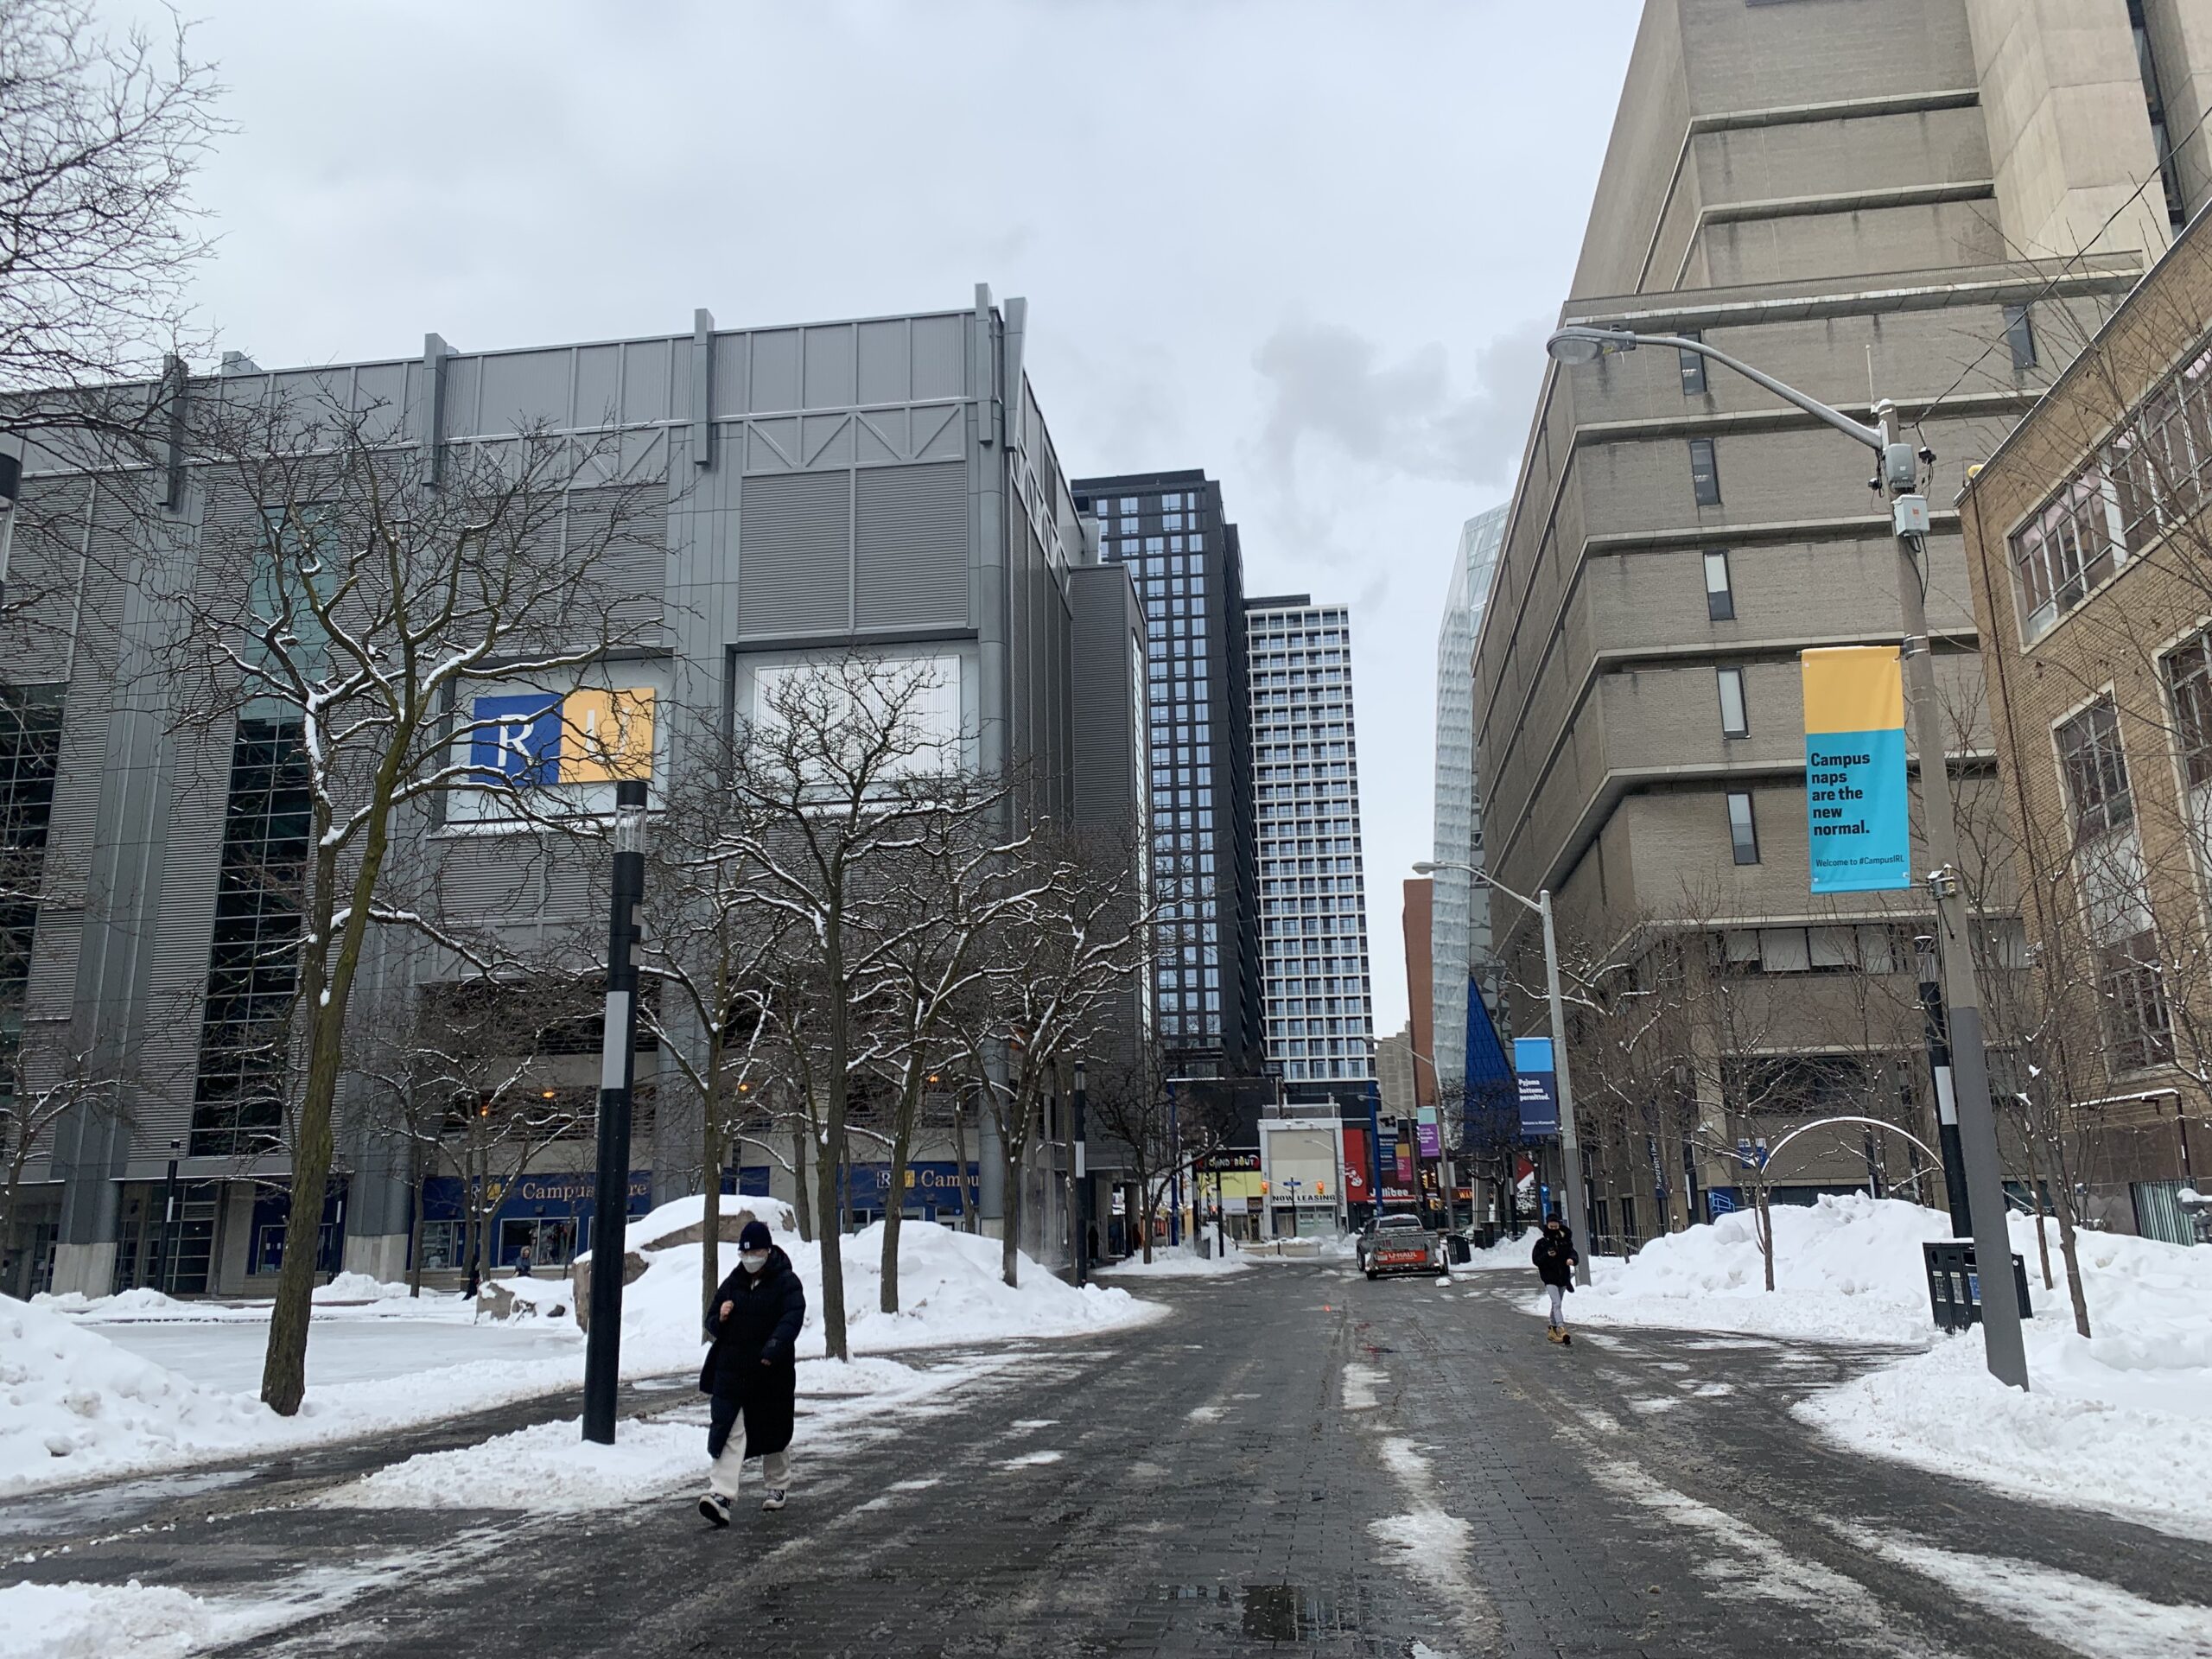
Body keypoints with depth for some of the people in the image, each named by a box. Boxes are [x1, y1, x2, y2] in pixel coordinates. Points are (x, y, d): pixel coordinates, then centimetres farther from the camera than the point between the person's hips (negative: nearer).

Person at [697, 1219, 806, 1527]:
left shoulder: (787, 1283, -6)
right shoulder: (732, 1284, 9)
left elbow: (792, 1319, -21)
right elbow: (712, 1326, 16)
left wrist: (773, 1348, -37)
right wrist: (720, 1319, -9)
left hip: (773, 1374, -3)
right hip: (732, 1373, 3)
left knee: (775, 1432, 12)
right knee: (729, 1434, -9)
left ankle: (778, 1486, 33)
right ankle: (720, 1495, -15)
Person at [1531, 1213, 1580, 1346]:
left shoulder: (1565, 1241, 4)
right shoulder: (1542, 1242, -3)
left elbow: (1573, 1254, -1)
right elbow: (1535, 1259, -4)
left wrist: (1572, 1259, -24)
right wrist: (1547, 1255, -21)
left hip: (1563, 1276, 4)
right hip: (1550, 1277, -4)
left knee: (1557, 1304, 17)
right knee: (1557, 1303, -18)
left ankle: (1552, 1329, 33)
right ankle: (1562, 1331, -29)